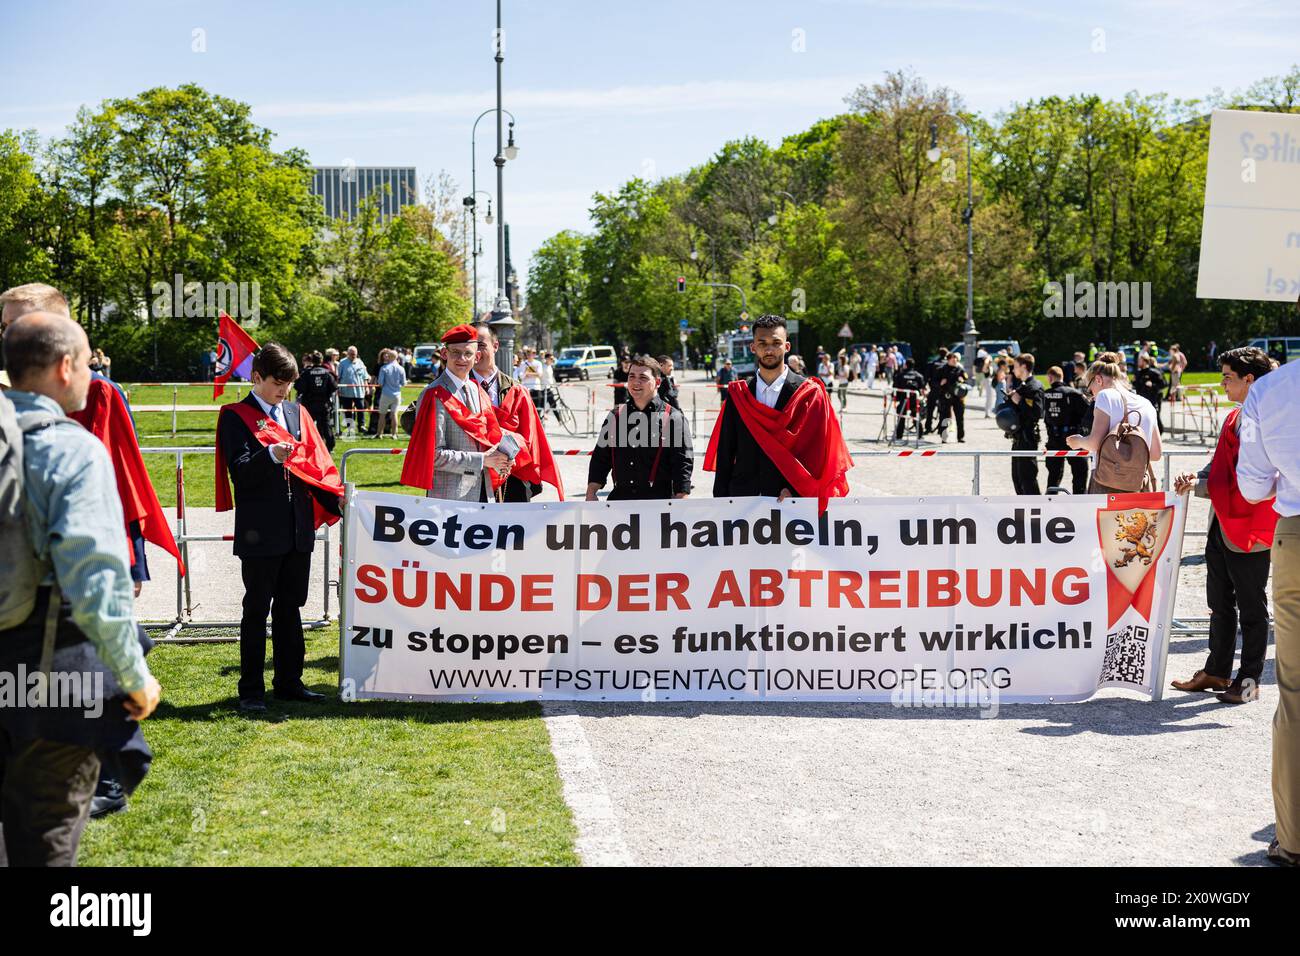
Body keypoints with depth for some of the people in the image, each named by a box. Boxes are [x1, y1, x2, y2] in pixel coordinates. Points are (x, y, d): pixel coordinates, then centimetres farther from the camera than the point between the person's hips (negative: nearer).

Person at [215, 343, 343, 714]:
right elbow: (239, 473, -14)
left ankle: (288, 681, 21)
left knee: (290, 607, 12)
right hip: (260, 531, -5)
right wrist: (270, 455, -32)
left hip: (298, 527, 5)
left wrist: (336, 497, -4)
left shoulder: (297, 413, 14)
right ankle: (251, 690, 7)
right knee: (257, 610, 1)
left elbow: (317, 462, 11)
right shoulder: (236, 416, -3)